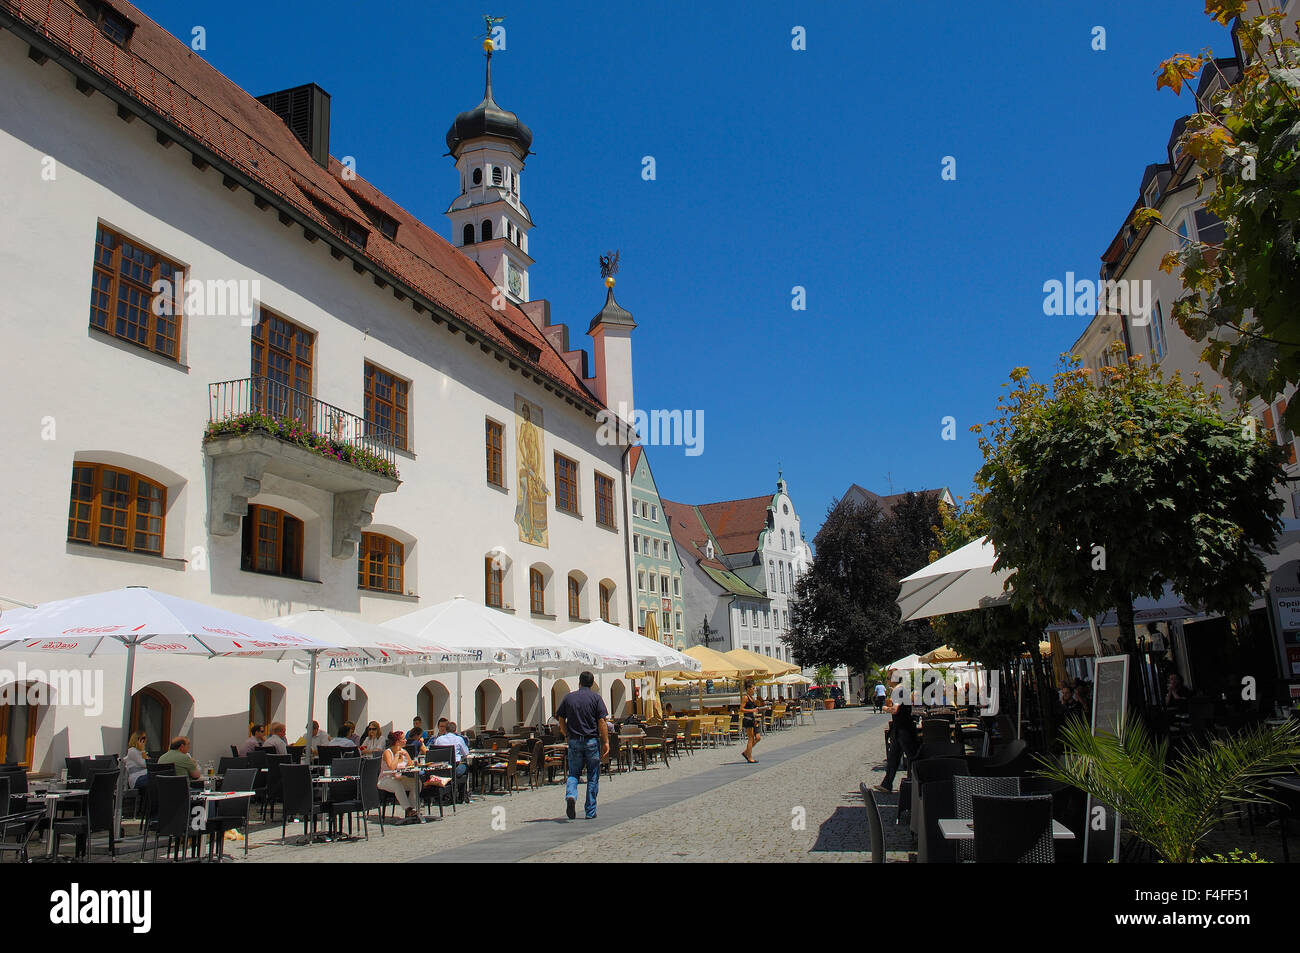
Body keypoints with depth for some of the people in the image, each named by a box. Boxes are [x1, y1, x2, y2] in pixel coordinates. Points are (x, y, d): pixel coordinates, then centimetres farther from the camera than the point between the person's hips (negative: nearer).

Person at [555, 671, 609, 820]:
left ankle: (570, 796, -18)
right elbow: (601, 721, -7)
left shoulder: (569, 697, 5)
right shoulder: (596, 697, -3)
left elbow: (560, 719, 7)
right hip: (592, 740, -2)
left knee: (573, 773, 11)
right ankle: (590, 811, 11)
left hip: (574, 741, 2)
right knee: (593, 777, 8)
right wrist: (606, 742, -5)